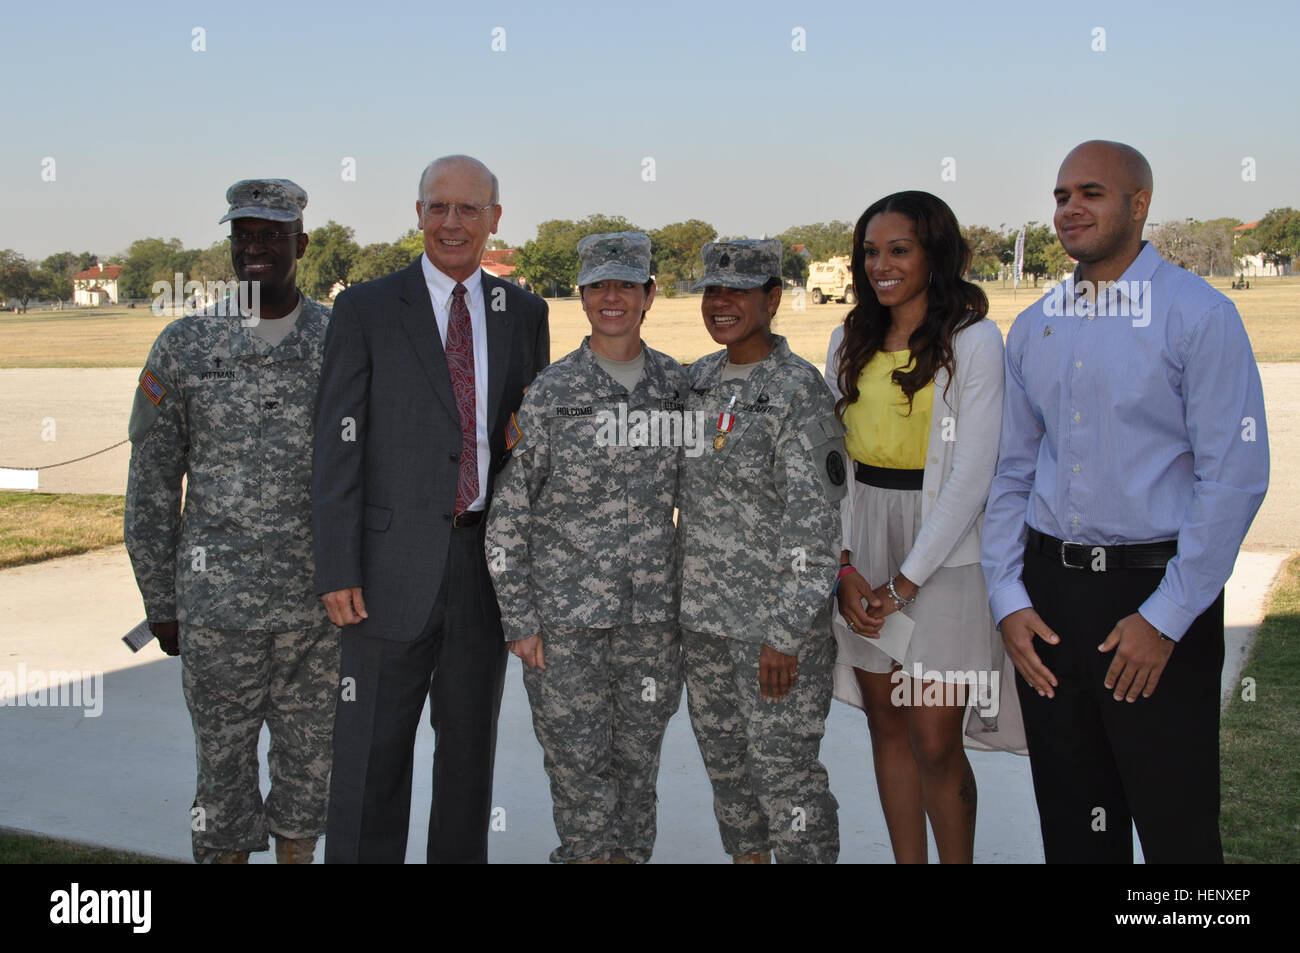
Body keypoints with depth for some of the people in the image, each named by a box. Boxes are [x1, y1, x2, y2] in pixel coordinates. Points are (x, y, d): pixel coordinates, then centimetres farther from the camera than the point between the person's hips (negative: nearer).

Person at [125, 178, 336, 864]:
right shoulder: (184, 345, -2)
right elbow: (152, 484, 2)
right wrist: (160, 605, 2)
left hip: (323, 602, 1)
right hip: (217, 602, -1)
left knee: (308, 757, 13)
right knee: (223, 763, 9)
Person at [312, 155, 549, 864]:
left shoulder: (523, 313, 9)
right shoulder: (367, 309, -1)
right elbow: (338, 448, -5)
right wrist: (337, 570, -11)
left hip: (488, 561, 3)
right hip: (395, 563, -3)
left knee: (471, 740, 16)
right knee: (372, 751, 3)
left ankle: (460, 855, 31)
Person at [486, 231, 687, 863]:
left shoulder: (677, 385, 5)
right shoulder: (550, 393, -4)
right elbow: (508, 510, -3)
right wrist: (518, 618, -6)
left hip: (653, 613, 3)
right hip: (565, 617, -2)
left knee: (637, 758, 12)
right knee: (578, 760, 4)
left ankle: (630, 852, 29)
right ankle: (586, 852, 22)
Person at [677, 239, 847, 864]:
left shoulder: (799, 391, -15)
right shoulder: (701, 378, 8)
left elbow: (814, 524, -17)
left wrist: (786, 634, -19)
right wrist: (683, 595, 15)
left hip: (776, 624, -7)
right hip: (701, 613, 7)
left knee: (783, 769, 0)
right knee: (723, 755, 19)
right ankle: (746, 854, 38)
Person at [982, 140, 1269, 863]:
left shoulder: (1200, 315, -6)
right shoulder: (1035, 328, 10)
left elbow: (1235, 478, -11)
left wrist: (1165, 619, -14)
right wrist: (1009, 599, 3)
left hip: (1157, 586, -5)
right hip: (1049, 589, 5)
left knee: (1177, 828, 2)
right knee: (1073, 824, 15)